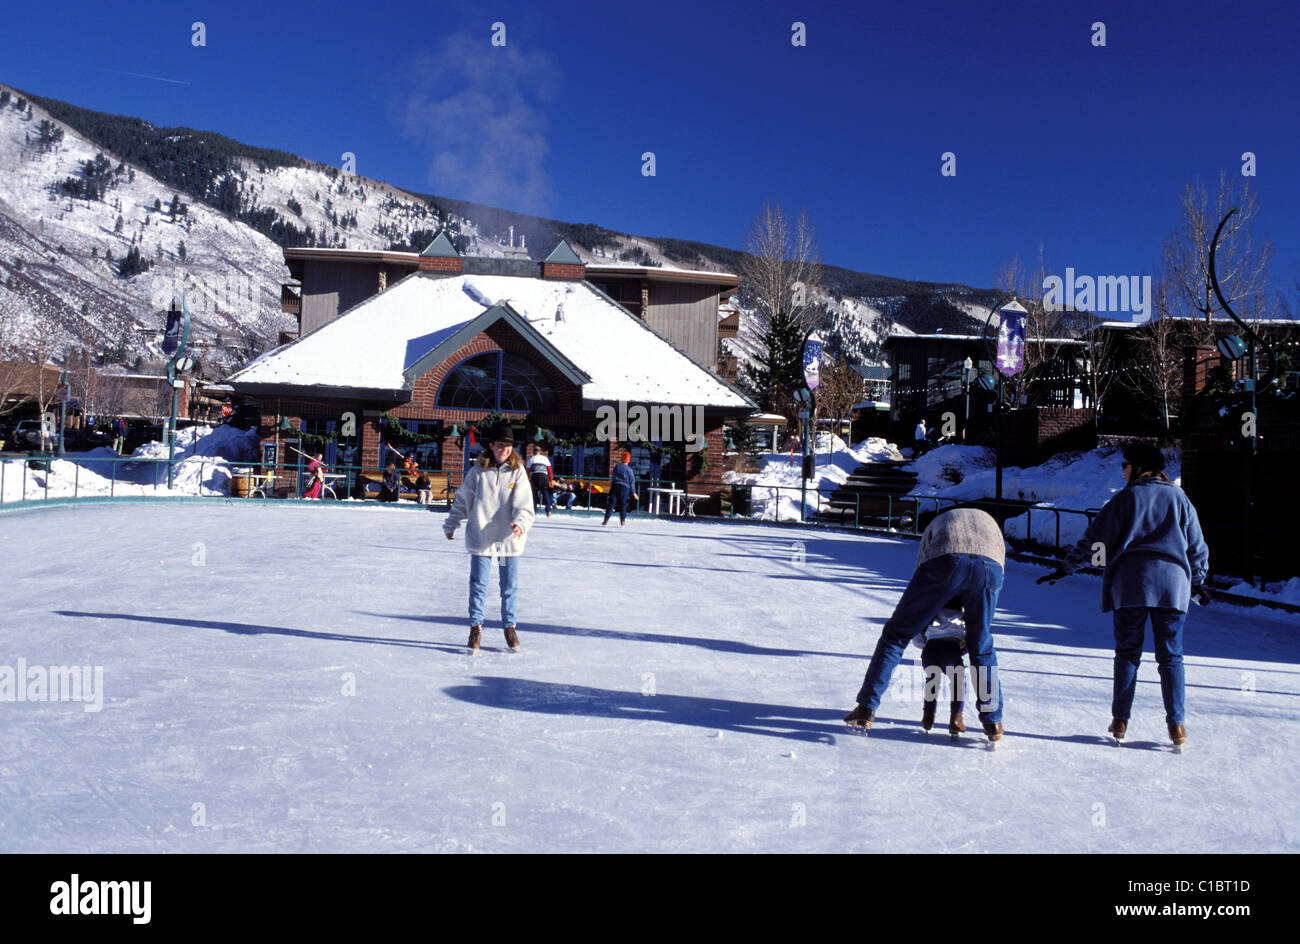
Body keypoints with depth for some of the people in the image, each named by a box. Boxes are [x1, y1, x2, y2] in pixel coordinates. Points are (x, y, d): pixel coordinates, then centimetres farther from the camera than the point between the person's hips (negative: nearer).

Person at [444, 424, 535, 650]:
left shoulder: (517, 472, -2)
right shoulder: (478, 470, 0)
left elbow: (525, 504, -7)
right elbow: (463, 498, 10)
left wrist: (520, 523, -25)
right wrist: (451, 524, 15)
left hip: (509, 539, 0)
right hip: (480, 537, 0)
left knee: (510, 586, 8)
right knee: (478, 585, 6)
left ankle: (509, 626, 23)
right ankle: (476, 626, 19)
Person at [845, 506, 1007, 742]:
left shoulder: (936, 524, 41)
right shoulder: (990, 522, 43)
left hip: (944, 562, -2)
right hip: (990, 565, 2)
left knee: (896, 633, 10)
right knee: (982, 647, 23)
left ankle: (867, 708, 7)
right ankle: (993, 721, 20)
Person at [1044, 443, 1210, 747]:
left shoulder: (1126, 497, 4)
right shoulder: (1179, 497, 12)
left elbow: (1095, 539, -1)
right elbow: (1196, 546, 17)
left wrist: (1067, 567, 5)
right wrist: (1198, 582, 29)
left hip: (1131, 583, -2)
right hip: (1172, 582, 2)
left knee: (1127, 653, 6)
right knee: (1171, 656, 7)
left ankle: (1120, 720, 7)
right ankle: (1176, 725, 2)